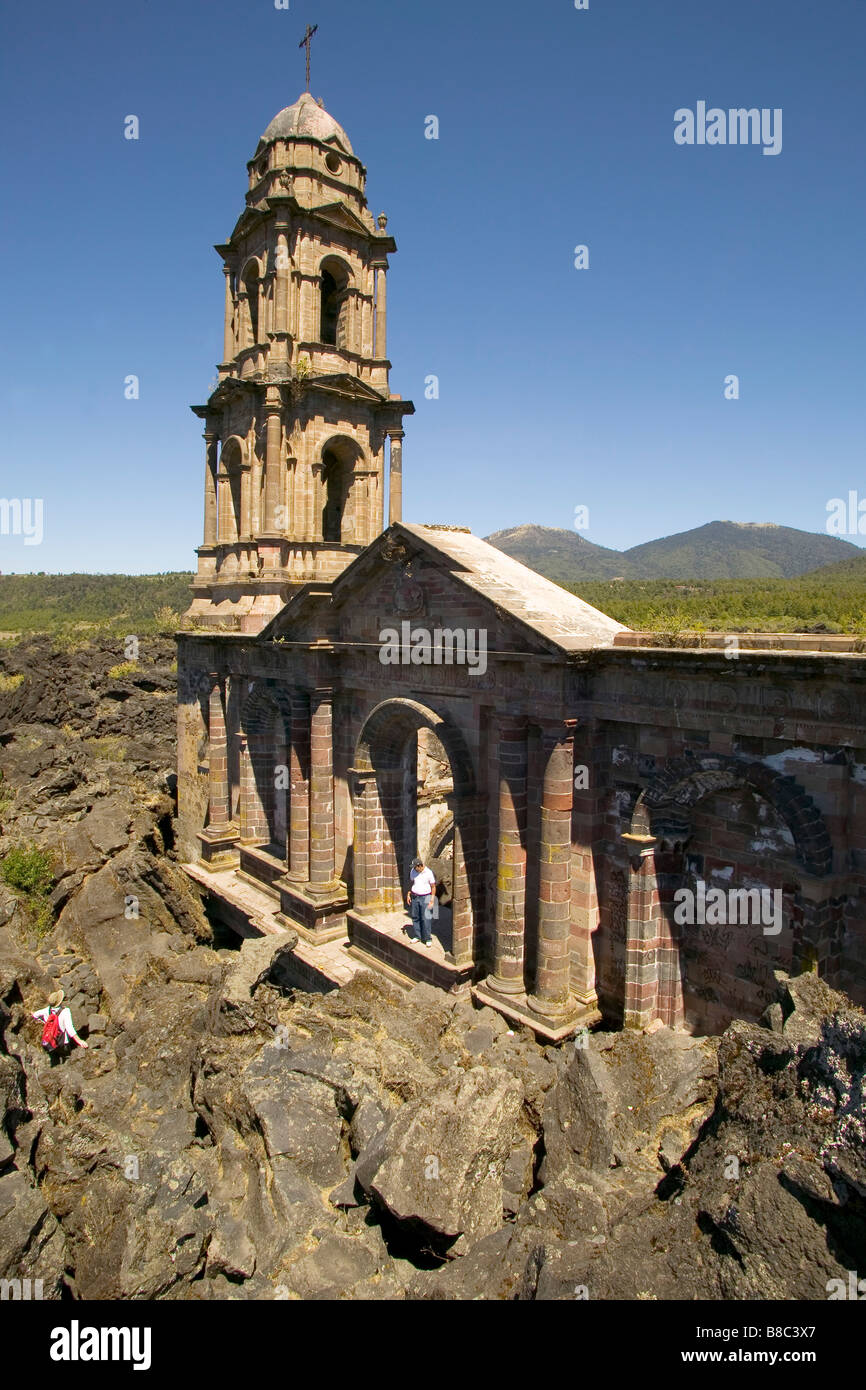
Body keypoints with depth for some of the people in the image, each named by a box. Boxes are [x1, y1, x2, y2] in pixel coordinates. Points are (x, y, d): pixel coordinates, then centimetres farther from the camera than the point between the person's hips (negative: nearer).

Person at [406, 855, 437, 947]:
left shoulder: (429, 873, -13)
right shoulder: (413, 871, 0)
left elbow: (433, 887, -7)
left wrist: (432, 900, -10)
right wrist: (408, 895, 12)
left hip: (425, 897, -5)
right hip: (414, 897, 5)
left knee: (426, 919, -7)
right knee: (415, 918, 9)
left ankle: (428, 939, 2)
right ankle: (417, 936, 21)